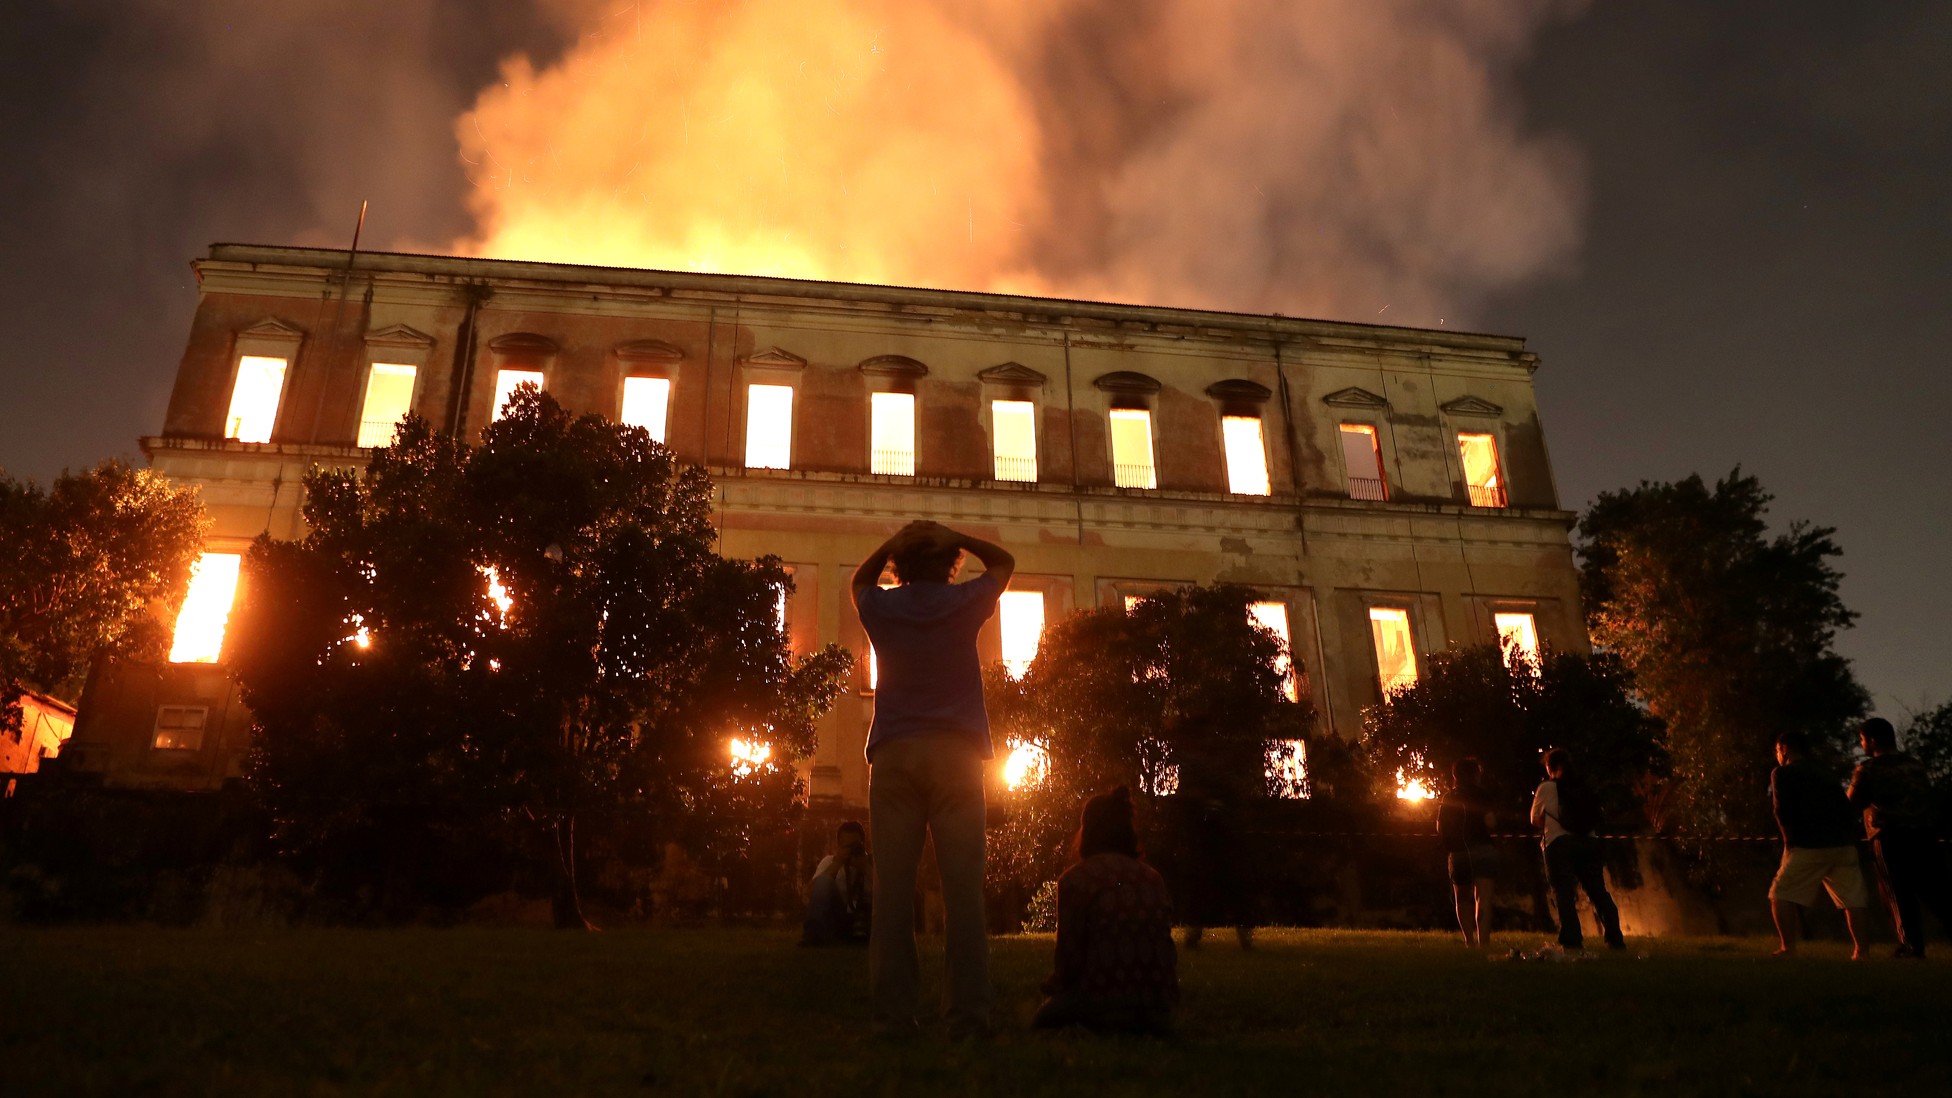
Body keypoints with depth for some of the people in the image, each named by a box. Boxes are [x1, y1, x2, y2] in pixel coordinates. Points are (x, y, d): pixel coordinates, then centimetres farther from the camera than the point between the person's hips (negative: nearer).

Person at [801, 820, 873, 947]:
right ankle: (816, 935, -27)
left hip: (867, 923, 0)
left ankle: (861, 935, -20)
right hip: (837, 920, 0)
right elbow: (811, 893, -15)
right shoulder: (830, 861, 2)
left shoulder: (873, 863, 1)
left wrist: (865, 868, -19)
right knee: (824, 881, -24)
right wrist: (837, 863, -20)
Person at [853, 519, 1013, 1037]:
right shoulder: (964, 602, 6)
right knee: (963, 886, -5)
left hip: (894, 752, 2)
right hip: (955, 752, -1)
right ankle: (969, 1017, -8)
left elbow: (861, 577, 34)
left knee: (892, 887, -1)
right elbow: (1003, 562, 25)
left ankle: (892, 1015, -5)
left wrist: (894, 541, 20)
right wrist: (954, 537, 14)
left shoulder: (880, 607, 10)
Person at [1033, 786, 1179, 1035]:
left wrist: (1055, 982, 16)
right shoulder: (1153, 878, 10)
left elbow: (1069, 956, -7)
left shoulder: (1075, 880, -4)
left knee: (1046, 1017, 25)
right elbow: (1165, 951, 13)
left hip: (1102, 1007, -6)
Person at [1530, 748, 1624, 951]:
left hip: (1559, 844, -4)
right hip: (1589, 842, 4)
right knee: (1599, 891, 9)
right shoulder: (1585, 787, 13)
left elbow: (1535, 820, 12)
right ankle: (1615, 940, 6)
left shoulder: (1546, 788, 3)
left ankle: (1572, 943, -12)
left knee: (1564, 894, -4)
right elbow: (1595, 816, 21)